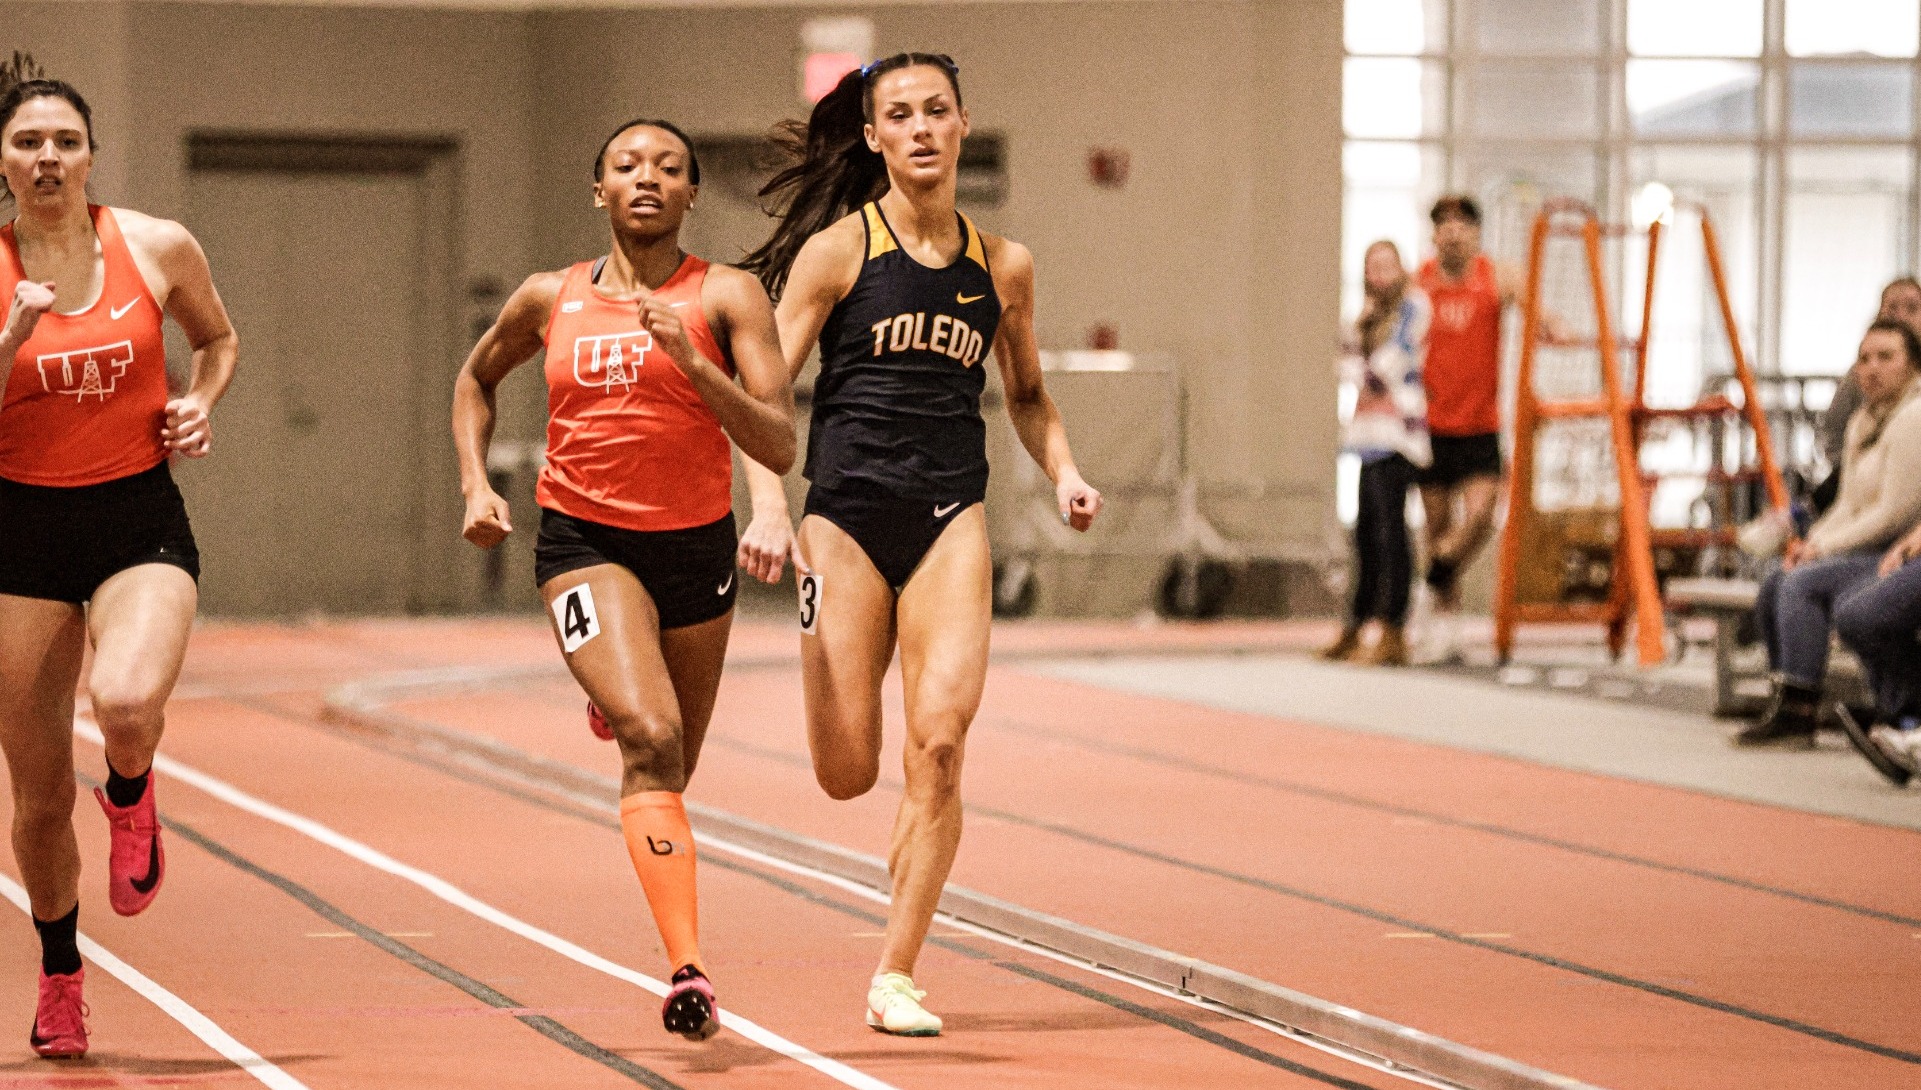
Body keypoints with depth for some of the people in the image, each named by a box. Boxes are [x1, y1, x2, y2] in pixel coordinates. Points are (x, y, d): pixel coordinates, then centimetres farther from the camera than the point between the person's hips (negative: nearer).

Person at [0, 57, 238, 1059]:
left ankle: (131, 797, 6)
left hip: (141, 524, -1)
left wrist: (199, 406, 0)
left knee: (127, 703, -32)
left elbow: (218, 339, 19)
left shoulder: (158, 248, -1)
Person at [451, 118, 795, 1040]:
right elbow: (475, 380, 24)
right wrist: (474, 483, 9)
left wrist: (690, 359, -25)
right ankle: (687, 971, -33)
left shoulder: (726, 297, -4)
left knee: (673, 771, 15)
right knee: (651, 735, -25)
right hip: (583, 540, -1)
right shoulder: (549, 300, 3)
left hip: (696, 545, 2)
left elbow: (778, 445, -13)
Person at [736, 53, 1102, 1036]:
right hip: (847, 511, -2)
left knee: (940, 740, -16)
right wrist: (769, 508, -18)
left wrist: (1062, 471, 4)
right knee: (848, 773, -5)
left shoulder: (1002, 266, 9)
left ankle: (894, 979, -6)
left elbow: (1026, 394, 23)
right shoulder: (838, 249, -1)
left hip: (951, 516, 2)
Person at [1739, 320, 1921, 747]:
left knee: (1804, 584, -24)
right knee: (1775, 582, 0)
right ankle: (1788, 702, 1)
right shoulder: (1864, 421, 15)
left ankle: (1797, 712, -23)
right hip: (1870, 551, 10)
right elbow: (1849, 505, 19)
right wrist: (1810, 542, 0)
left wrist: (1823, 548, -13)